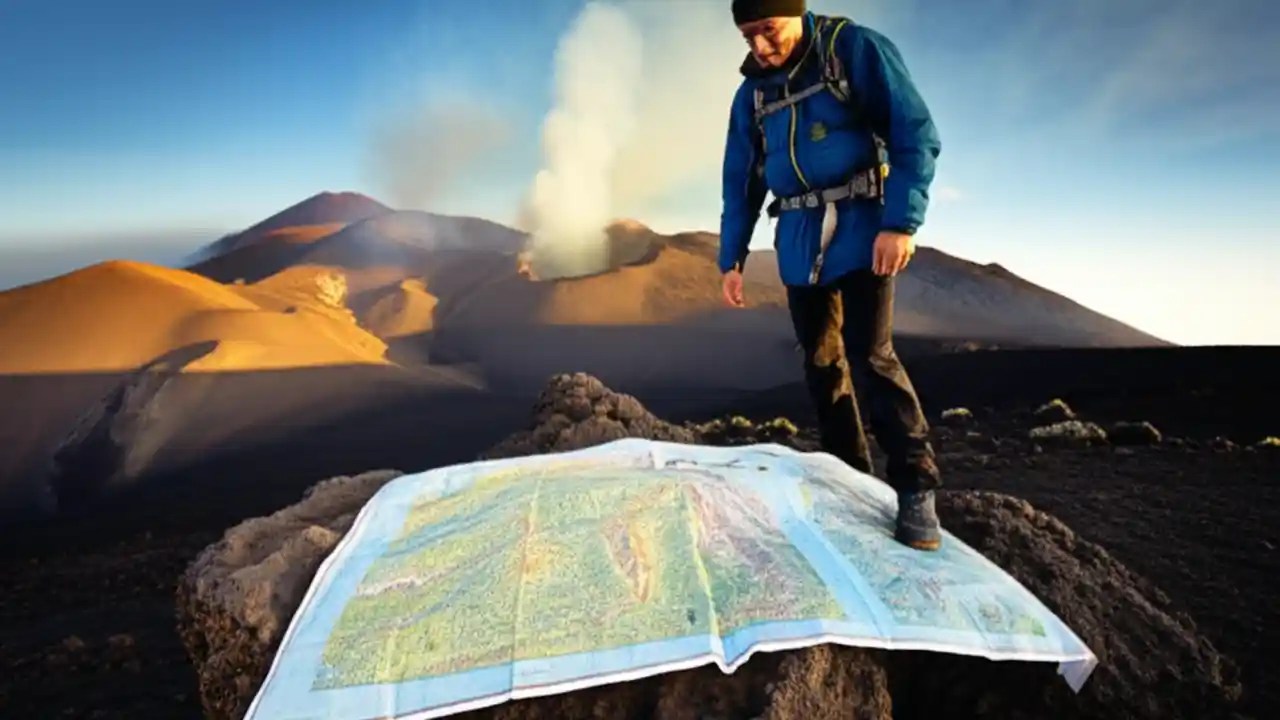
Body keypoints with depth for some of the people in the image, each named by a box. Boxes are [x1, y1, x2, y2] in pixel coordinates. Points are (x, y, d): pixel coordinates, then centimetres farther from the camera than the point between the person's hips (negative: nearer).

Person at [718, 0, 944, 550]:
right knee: (821, 364, 6)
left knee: (870, 356, -17)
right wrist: (731, 260, 8)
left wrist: (901, 222, -20)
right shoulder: (751, 93, 9)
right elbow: (740, 183, 13)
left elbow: (917, 136, -10)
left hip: (860, 229, -5)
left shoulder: (857, 49, -4)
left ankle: (915, 485, -4)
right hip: (798, 241, 5)